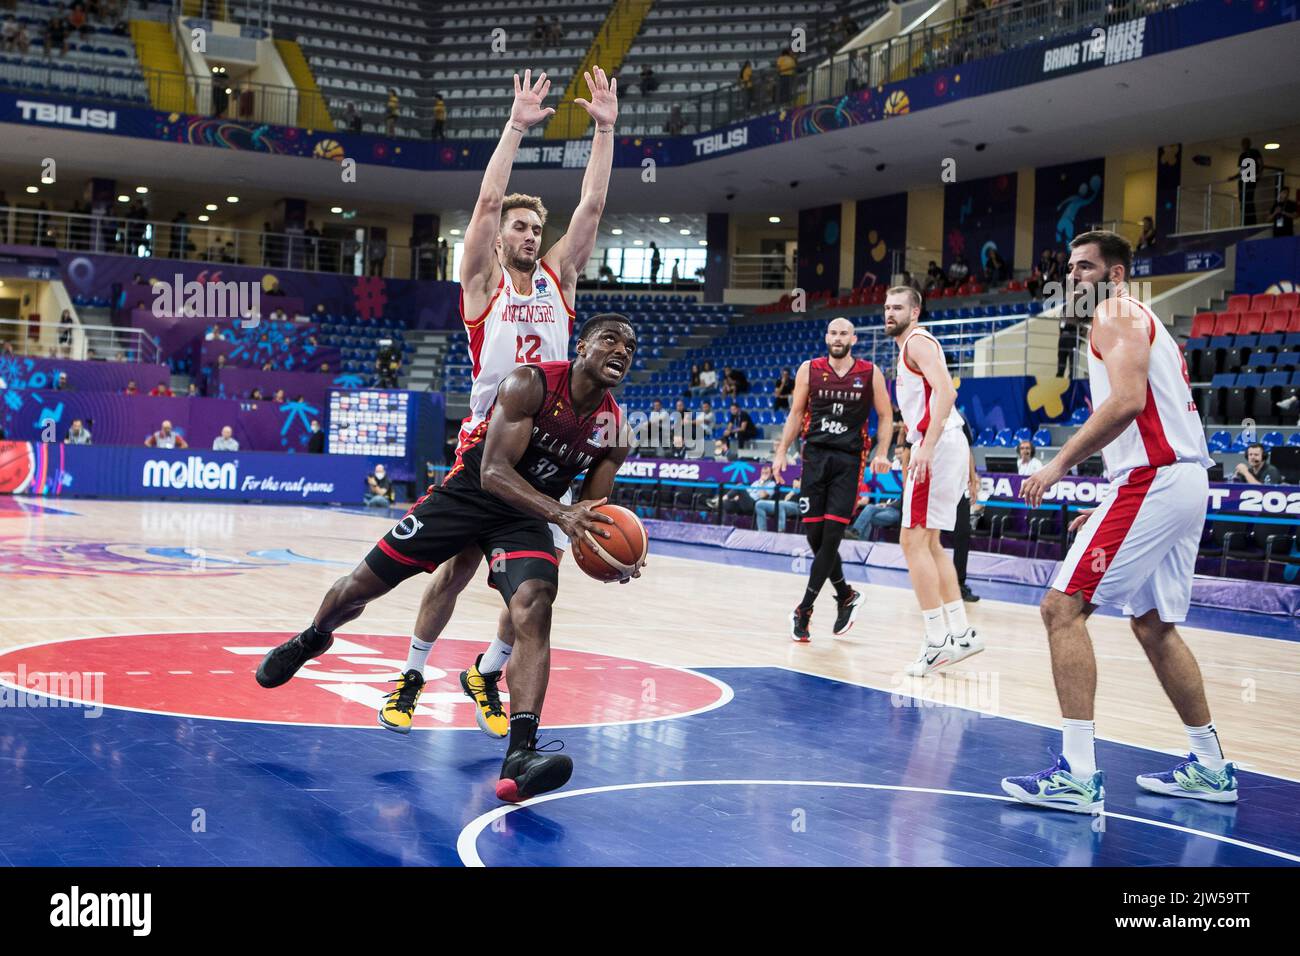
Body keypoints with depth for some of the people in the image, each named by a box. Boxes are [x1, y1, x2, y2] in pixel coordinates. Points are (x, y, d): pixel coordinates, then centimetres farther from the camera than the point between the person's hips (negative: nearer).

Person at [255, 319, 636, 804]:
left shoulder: (614, 431, -8)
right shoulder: (531, 383, -22)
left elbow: (593, 511, -1)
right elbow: (493, 472, -30)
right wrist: (560, 514, -43)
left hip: (523, 520, 2)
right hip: (466, 493, -2)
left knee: (534, 608, -27)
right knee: (362, 585, 9)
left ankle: (520, 755, -35)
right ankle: (311, 639, 45)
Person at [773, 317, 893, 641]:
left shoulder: (869, 373, 0)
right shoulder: (810, 369, 4)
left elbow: (885, 416, 7)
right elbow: (796, 413, 11)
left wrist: (881, 453, -7)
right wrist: (781, 451, 3)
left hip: (849, 459, -2)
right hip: (815, 456, 2)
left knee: (832, 535, -8)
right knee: (814, 535, 1)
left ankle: (803, 609, 0)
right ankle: (845, 596, 23)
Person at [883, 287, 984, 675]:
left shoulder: (917, 341, -8)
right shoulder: (911, 346, 23)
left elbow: (946, 392, -22)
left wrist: (926, 448, -29)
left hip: (937, 446, -11)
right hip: (943, 447, 11)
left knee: (914, 540, -11)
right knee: (928, 543, 15)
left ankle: (936, 640, -11)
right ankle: (961, 633, 17)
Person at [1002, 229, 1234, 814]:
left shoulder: (1116, 314, -4)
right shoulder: (1145, 324, 26)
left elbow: (1129, 400, -22)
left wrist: (1062, 463, -20)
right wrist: (1111, 506, 24)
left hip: (1154, 480, -11)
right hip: (1186, 480, 11)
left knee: (1063, 607, -13)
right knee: (1154, 625, 20)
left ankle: (1078, 776, -17)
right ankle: (1210, 770, 27)